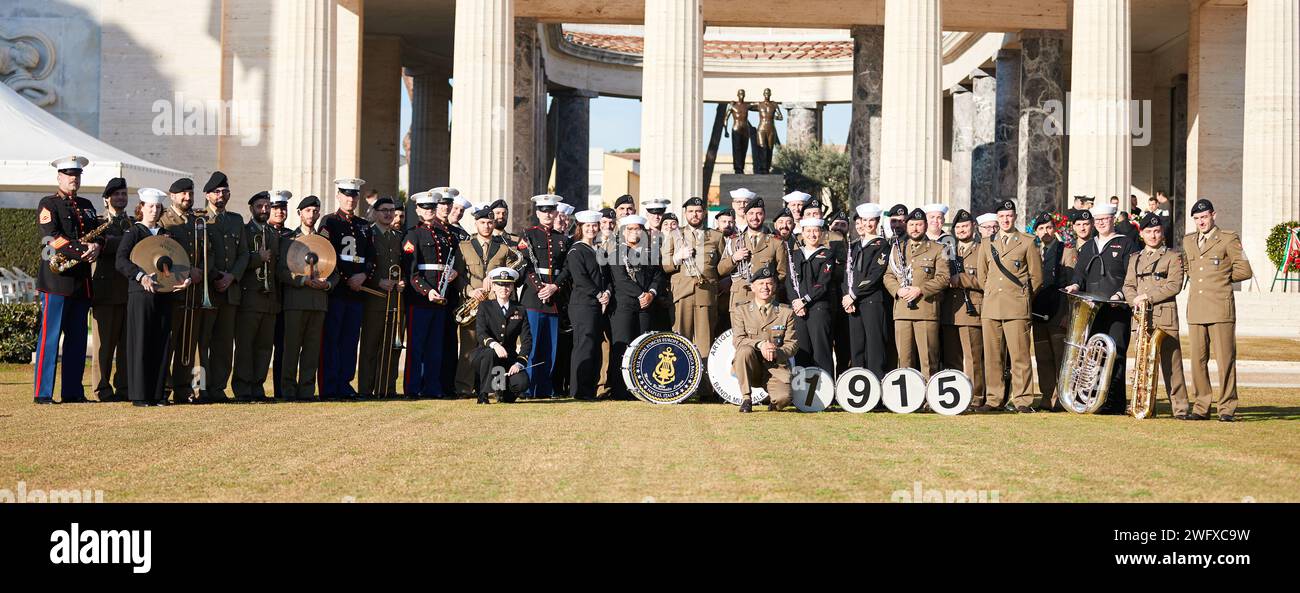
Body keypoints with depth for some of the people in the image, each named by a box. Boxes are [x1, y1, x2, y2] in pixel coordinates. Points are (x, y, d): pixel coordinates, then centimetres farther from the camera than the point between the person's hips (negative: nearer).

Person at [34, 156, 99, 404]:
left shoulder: (87, 206, 20)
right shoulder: (48, 204, -1)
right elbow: (52, 237, -14)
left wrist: (96, 247, -9)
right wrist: (82, 250, -21)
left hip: (82, 281, 7)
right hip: (57, 279, -7)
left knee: (77, 338, 8)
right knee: (50, 337, -7)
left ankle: (73, 391, 12)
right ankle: (42, 393, -5)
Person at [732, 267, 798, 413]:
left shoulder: (786, 312, 7)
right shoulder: (740, 311, 6)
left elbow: (792, 344, 2)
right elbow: (738, 340, -7)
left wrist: (776, 352, -19)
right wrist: (760, 344, -25)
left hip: (776, 369, 0)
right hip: (751, 369, 0)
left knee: (783, 398, -28)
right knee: (745, 350, -33)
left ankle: (772, 401, 14)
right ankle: (746, 399, -18)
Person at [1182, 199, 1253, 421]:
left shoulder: (1229, 239, 2)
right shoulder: (1188, 241, 18)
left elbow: (1245, 270, 2)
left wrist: (1221, 278, 7)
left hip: (1220, 309, -5)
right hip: (1196, 310, 5)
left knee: (1225, 360, -5)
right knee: (1198, 361, 3)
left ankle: (1227, 408, 0)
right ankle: (1201, 407, 9)